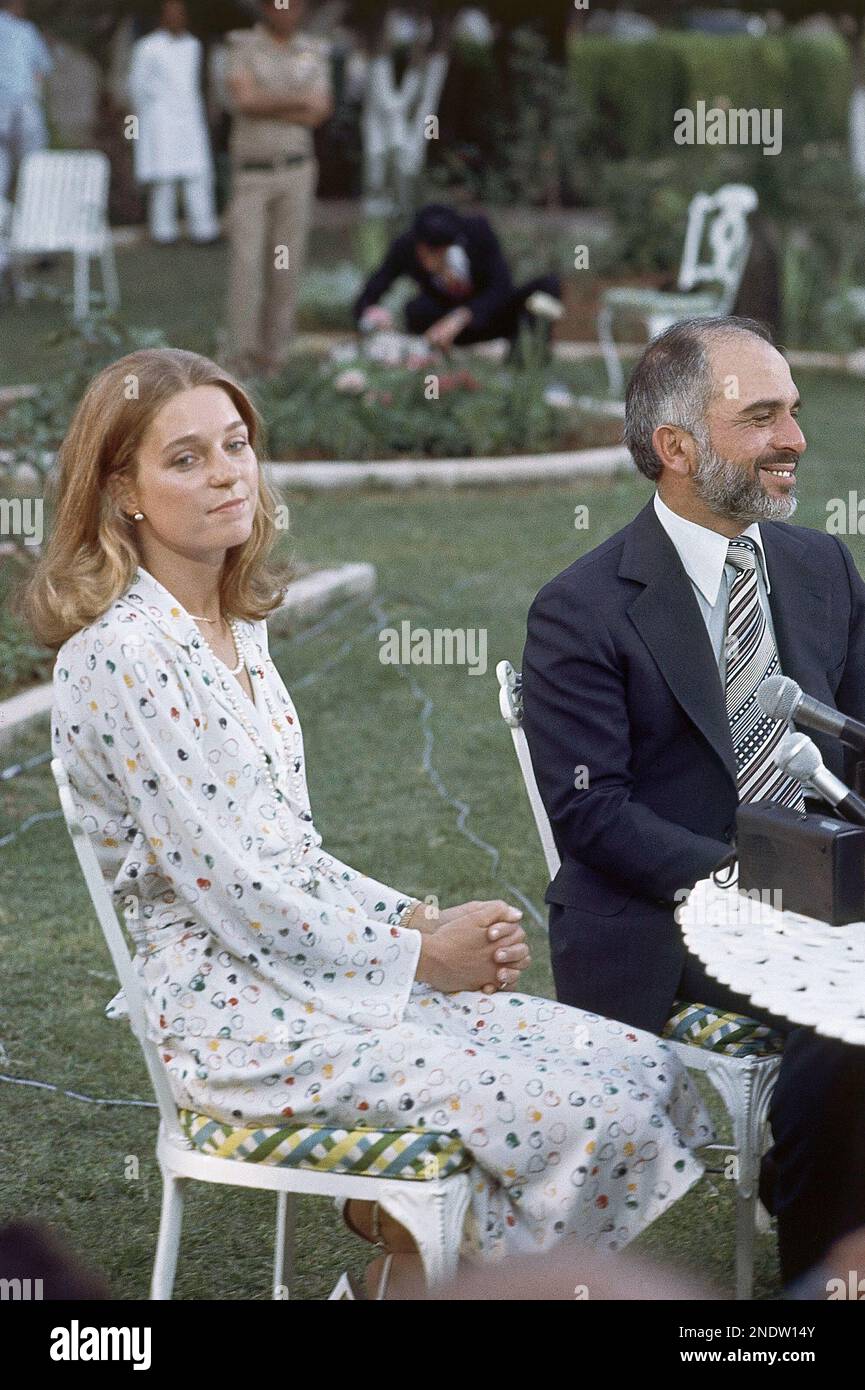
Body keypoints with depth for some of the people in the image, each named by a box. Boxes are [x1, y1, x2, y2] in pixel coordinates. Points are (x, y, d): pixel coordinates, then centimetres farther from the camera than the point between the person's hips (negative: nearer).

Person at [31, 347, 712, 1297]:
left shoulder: (235, 629, 13)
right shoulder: (120, 657, -16)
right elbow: (233, 890, -17)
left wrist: (424, 922, 1)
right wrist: (419, 954, -10)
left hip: (318, 971, 9)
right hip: (241, 1021, -9)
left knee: (646, 1073, -3)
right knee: (581, 1114, -20)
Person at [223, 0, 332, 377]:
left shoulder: (314, 53, 7)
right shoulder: (243, 46, 0)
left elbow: (318, 114, -6)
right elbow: (245, 100, -16)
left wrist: (267, 107, -12)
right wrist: (300, 101, -13)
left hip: (296, 173, 2)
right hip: (251, 175, -2)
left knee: (286, 266, 2)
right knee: (247, 262, -10)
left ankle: (275, 353, 7)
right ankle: (243, 351, -8)